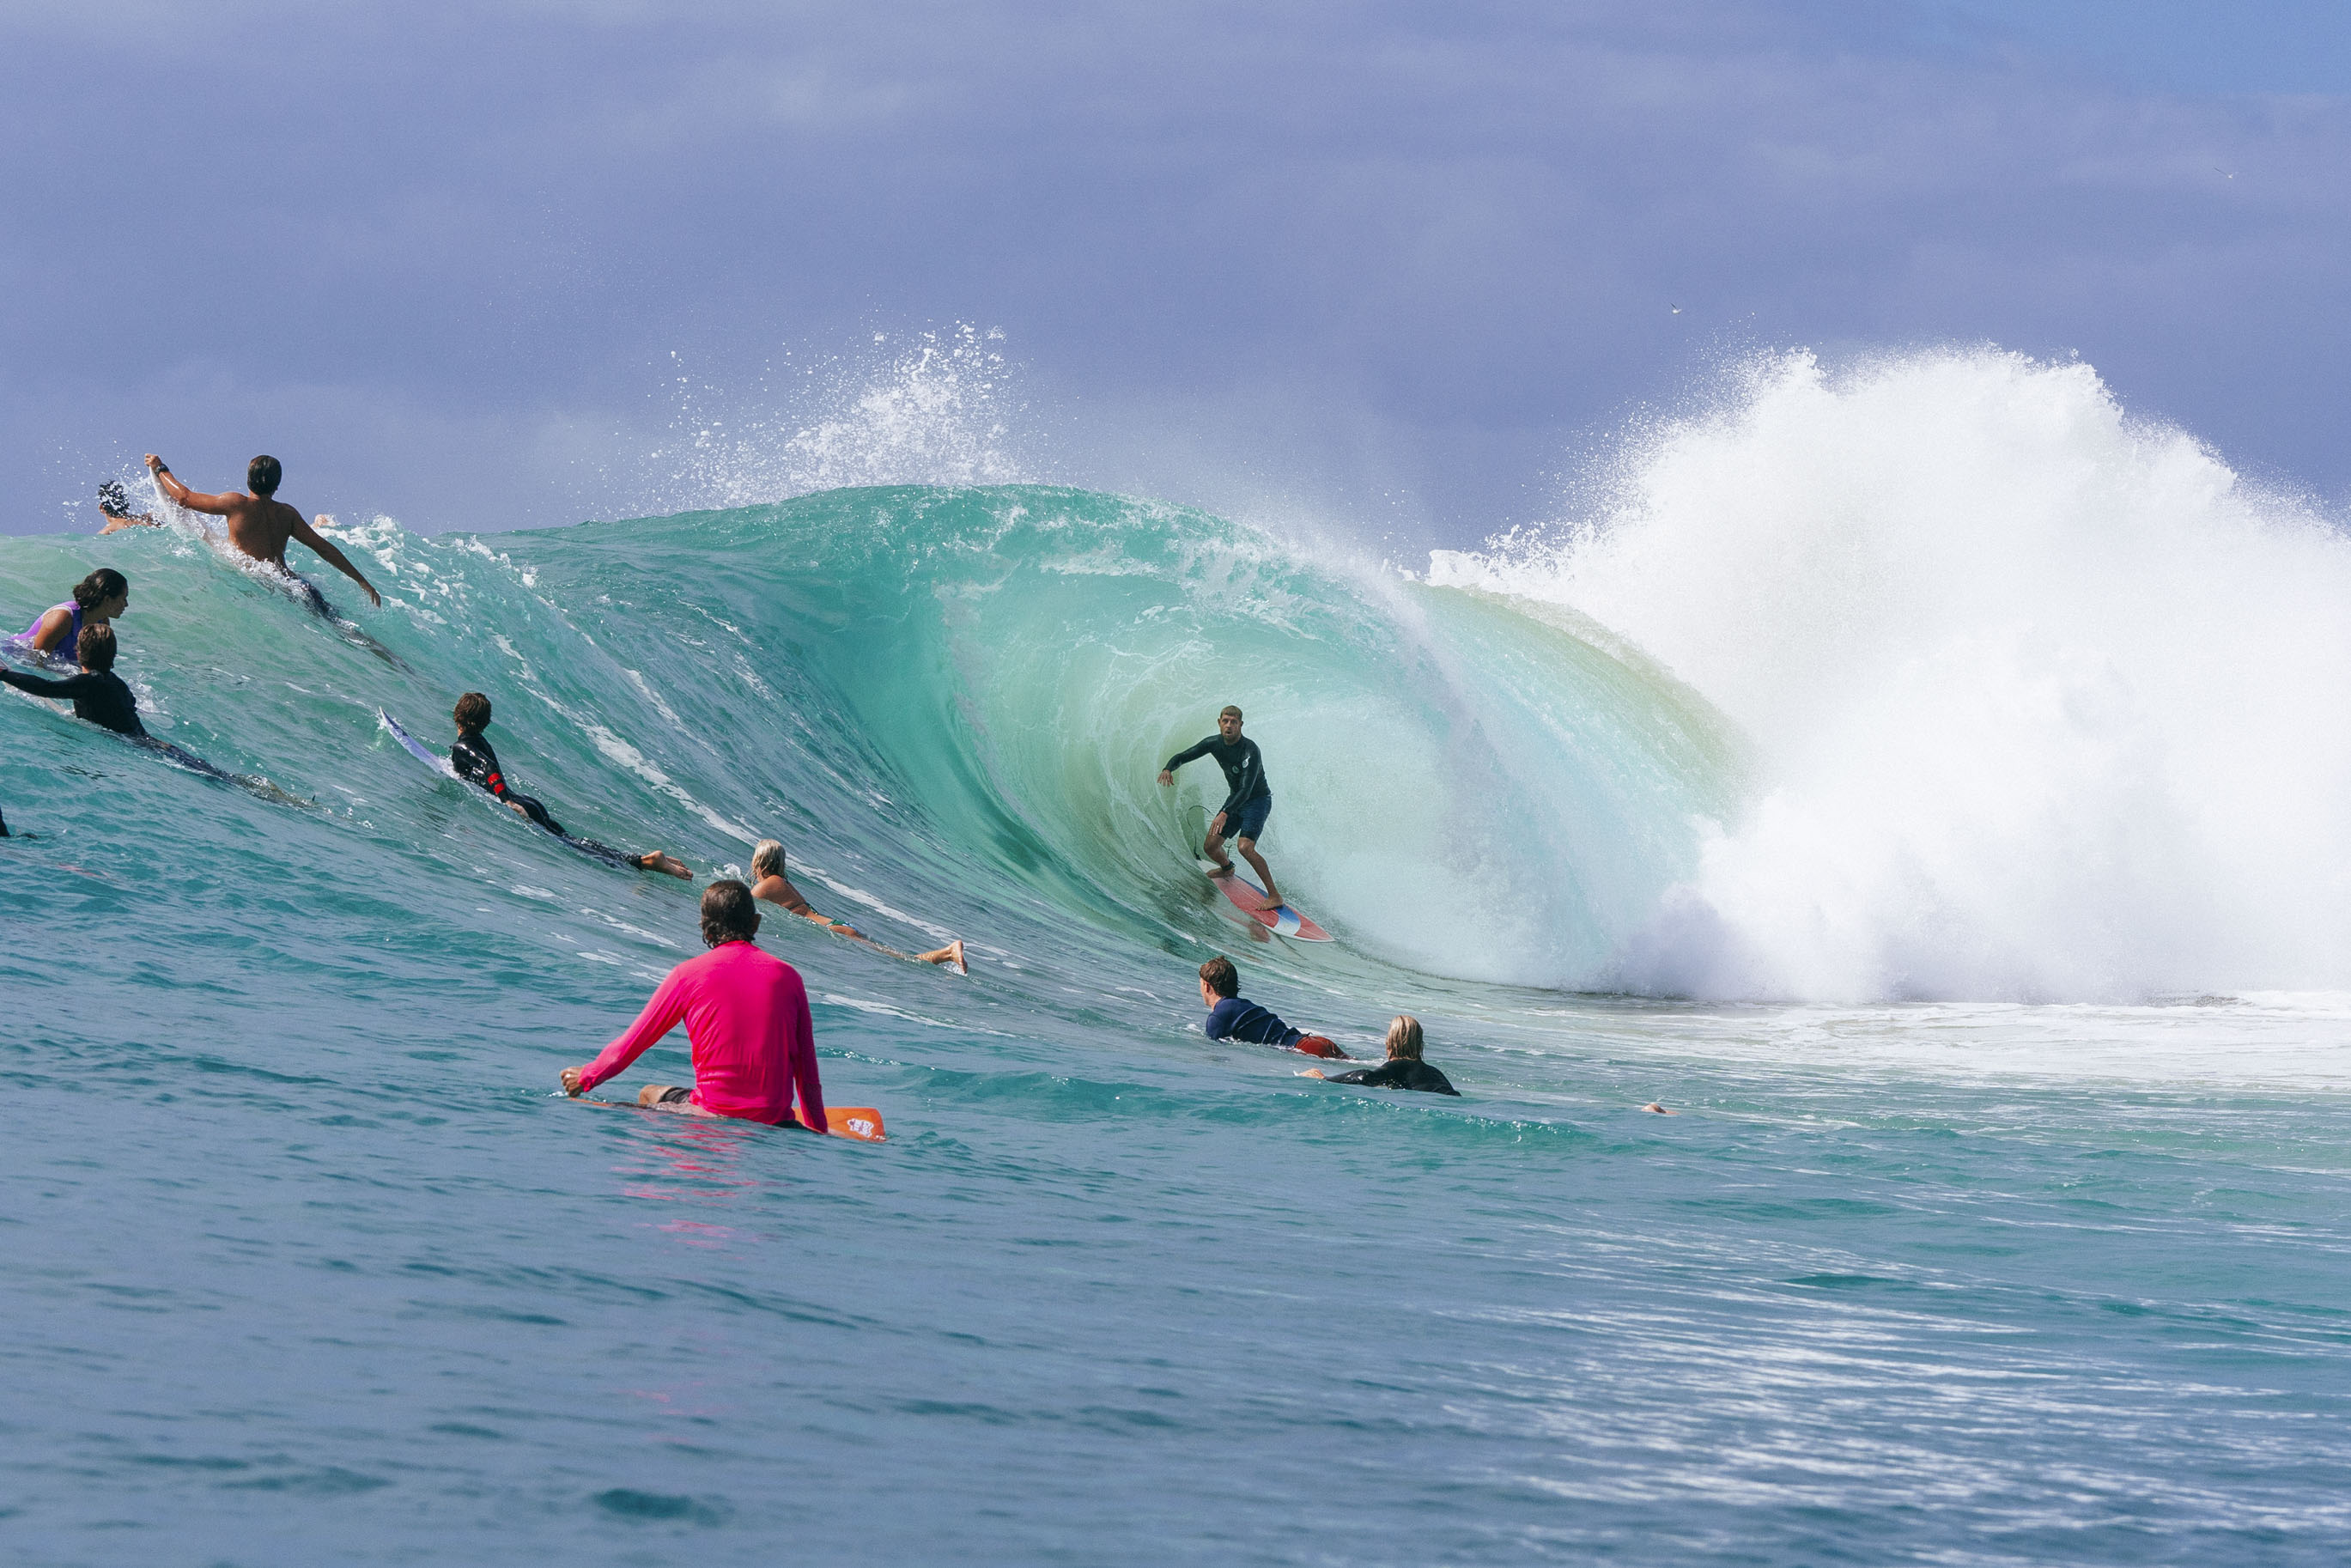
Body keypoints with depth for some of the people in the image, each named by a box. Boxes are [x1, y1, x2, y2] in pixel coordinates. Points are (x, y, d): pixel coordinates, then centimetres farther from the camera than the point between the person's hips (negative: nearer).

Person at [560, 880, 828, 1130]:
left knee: (648, 1096, 25)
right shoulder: (788, 976, 3)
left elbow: (630, 1046, 8)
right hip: (776, 1120, 2)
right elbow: (808, 1076, 6)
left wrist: (587, 1077, 26)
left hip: (714, 1115, -2)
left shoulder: (688, 975, -2)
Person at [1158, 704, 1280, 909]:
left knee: (1245, 847, -28)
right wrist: (1168, 768, -23)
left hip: (1258, 801, -7)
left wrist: (1225, 813, -48)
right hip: (1235, 799, 7)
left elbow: (1246, 790, -36)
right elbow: (1183, 756, 2)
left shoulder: (1249, 750, -29)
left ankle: (1275, 896, -21)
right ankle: (1226, 869, 46)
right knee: (1210, 846, 9)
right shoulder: (1214, 743, -7)